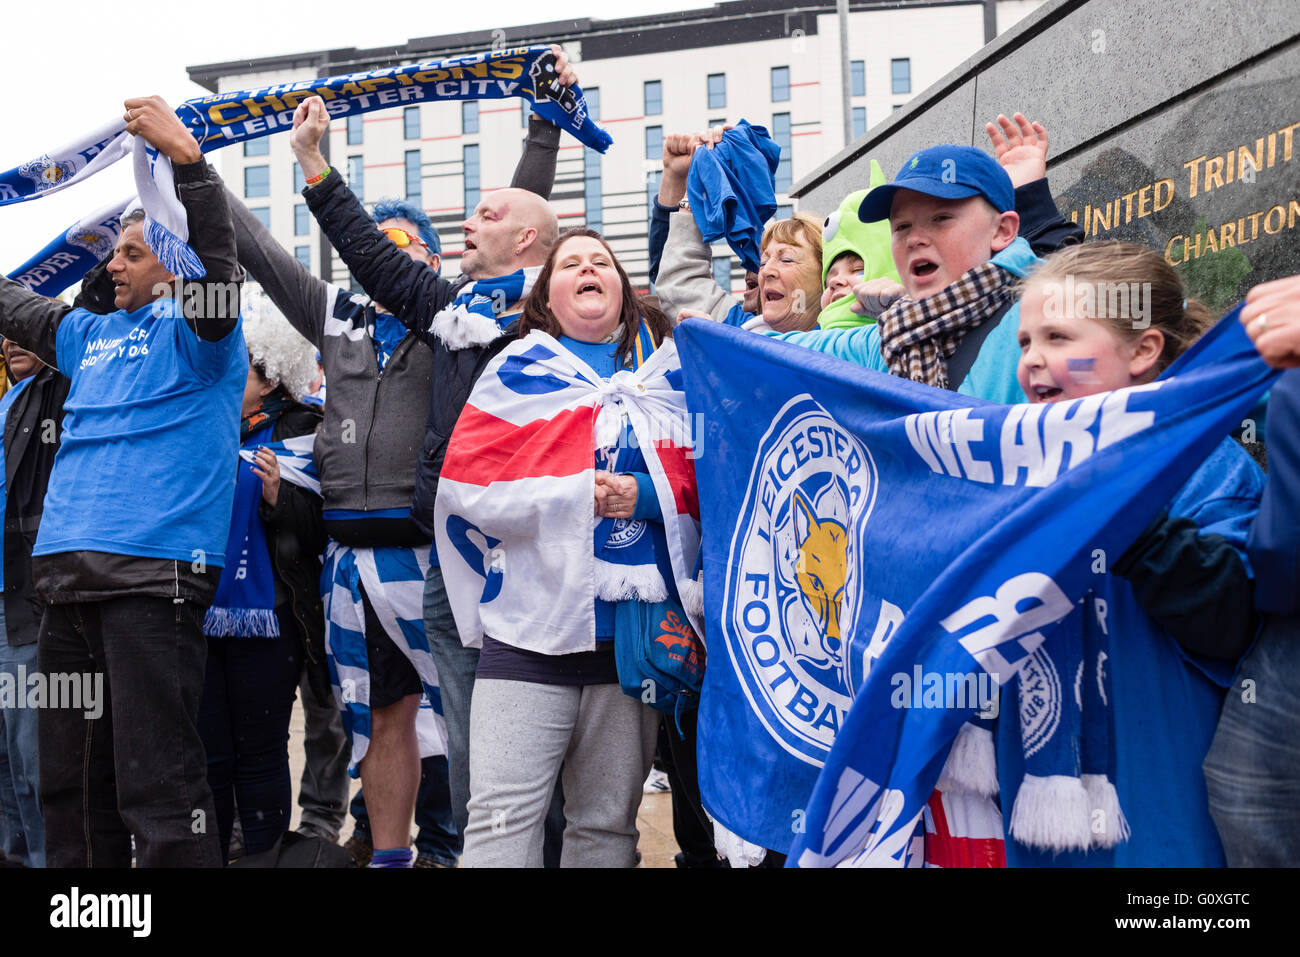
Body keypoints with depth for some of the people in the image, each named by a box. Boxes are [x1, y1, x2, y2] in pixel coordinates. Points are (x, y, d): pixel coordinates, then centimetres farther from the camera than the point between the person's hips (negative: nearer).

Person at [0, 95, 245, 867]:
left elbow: (218, 262, -17)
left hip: (155, 571, -8)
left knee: (156, 780, -10)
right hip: (70, 574, 8)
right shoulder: (92, 335, 22)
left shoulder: (193, 330, 1)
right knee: (72, 779, 15)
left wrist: (186, 158, -29)